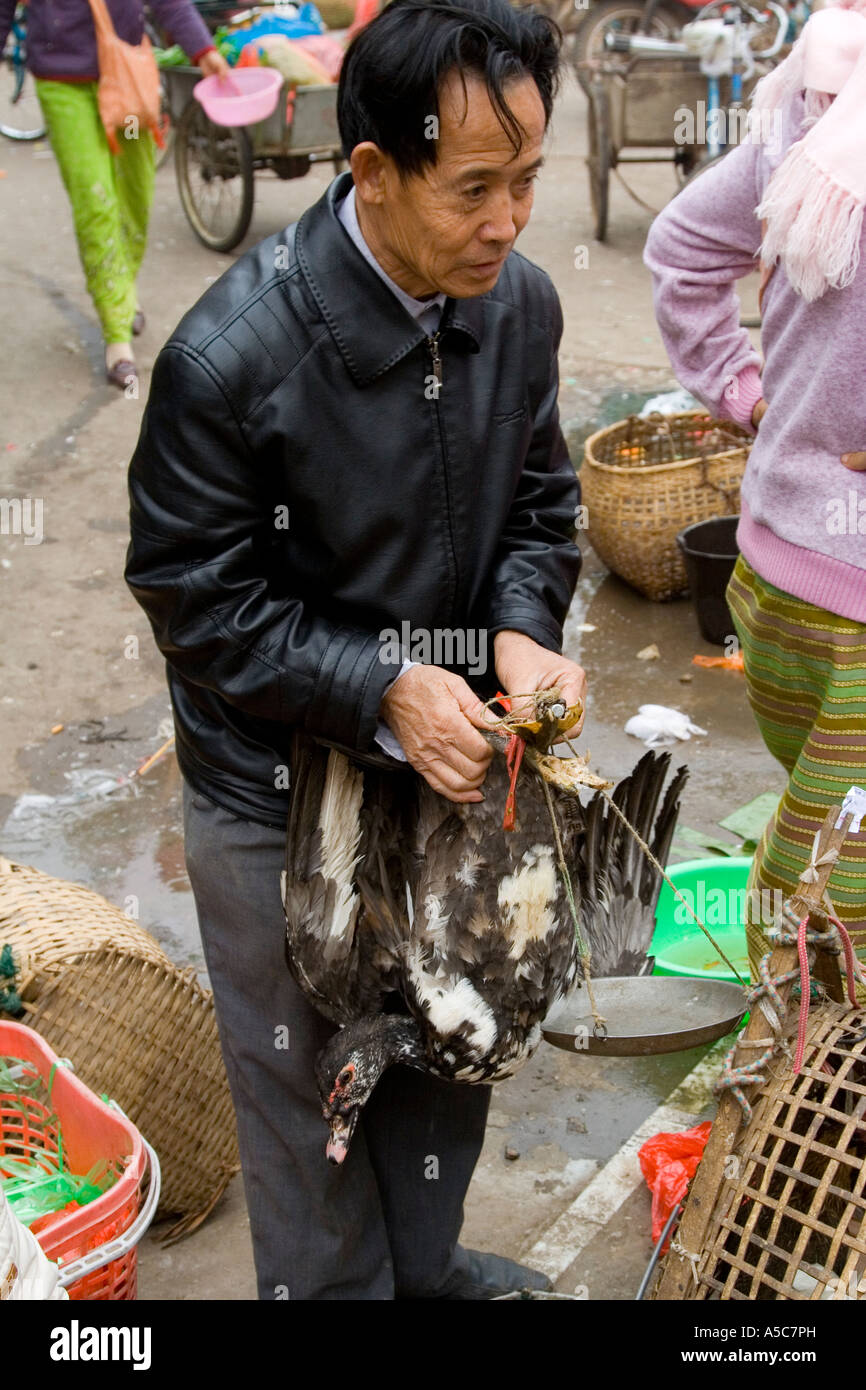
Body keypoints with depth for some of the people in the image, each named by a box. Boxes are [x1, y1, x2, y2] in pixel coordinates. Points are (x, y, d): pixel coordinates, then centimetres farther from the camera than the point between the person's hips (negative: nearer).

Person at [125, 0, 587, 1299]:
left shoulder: (520, 302, -10)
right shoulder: (230, 357, -27)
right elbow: (194, 595, -18)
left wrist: (521, 633, -16)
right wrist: (383, 690, -27)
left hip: (449, 752, 6)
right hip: (277, 788, -5)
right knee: (307, 1075, 16)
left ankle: (425, 1258, 53)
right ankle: (334, 1283, 45)